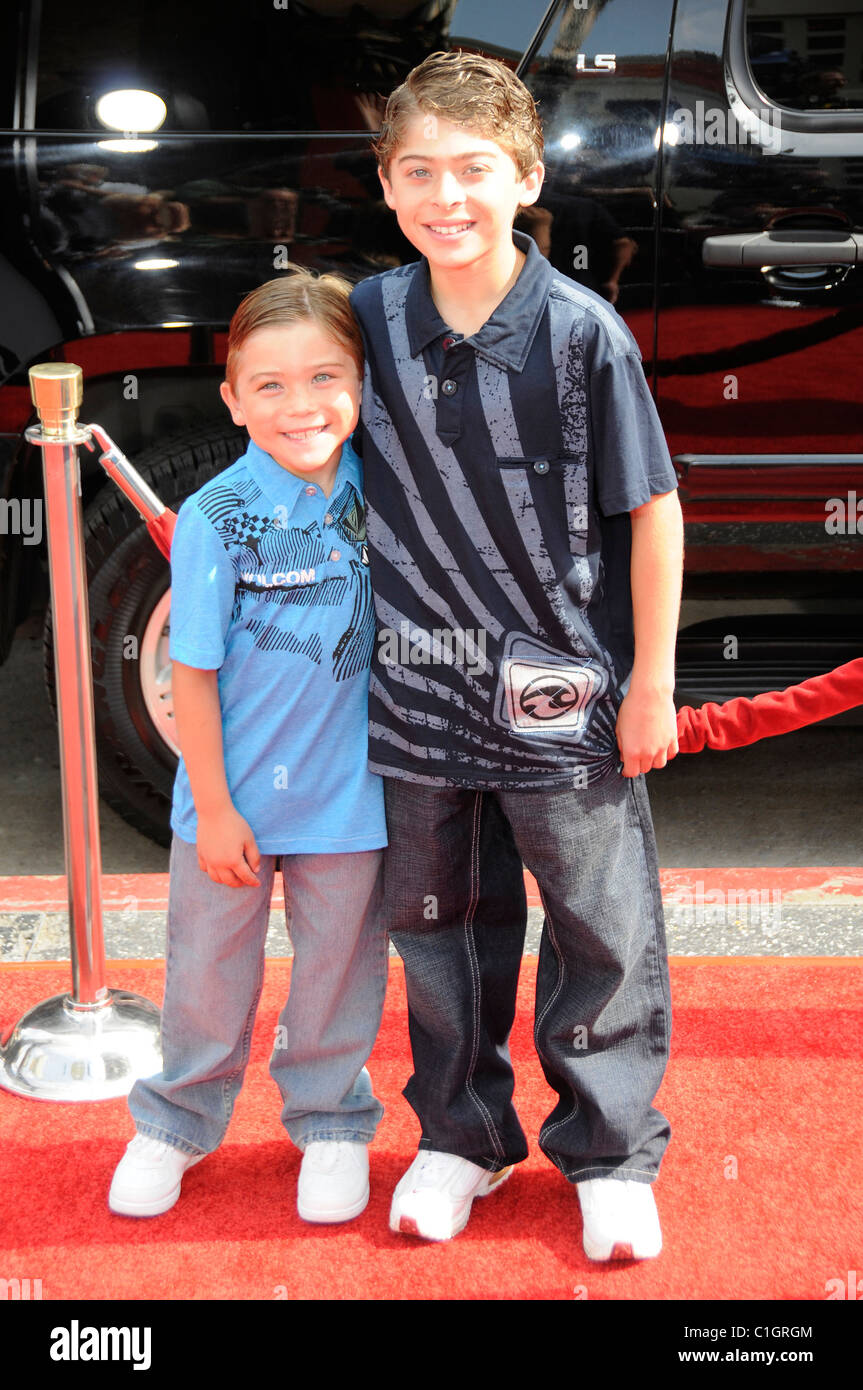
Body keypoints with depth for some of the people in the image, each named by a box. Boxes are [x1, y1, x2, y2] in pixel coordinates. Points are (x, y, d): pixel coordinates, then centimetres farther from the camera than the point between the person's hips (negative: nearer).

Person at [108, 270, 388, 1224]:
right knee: (209, 974, 15)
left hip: (346, 796, 2)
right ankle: (177, 1122, 38)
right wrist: (214, 808, -10)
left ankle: (331, 1123, 39)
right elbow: (193, 674, -12)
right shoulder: (215, 518, -17)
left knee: (338, 969, 16)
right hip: (232, 799, -2)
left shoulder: (378, 497, -7)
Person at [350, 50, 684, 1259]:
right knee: (436, 919, 15)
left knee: (601, 931, 7)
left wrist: (651, 681, -6)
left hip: (563, 689, -3)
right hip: (420, 690, 4)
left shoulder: (583, 332, -13)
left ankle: (611, 1155, 25)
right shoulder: (372, 318, -2)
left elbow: (652, 509, -7)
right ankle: (464, 1135, 34)